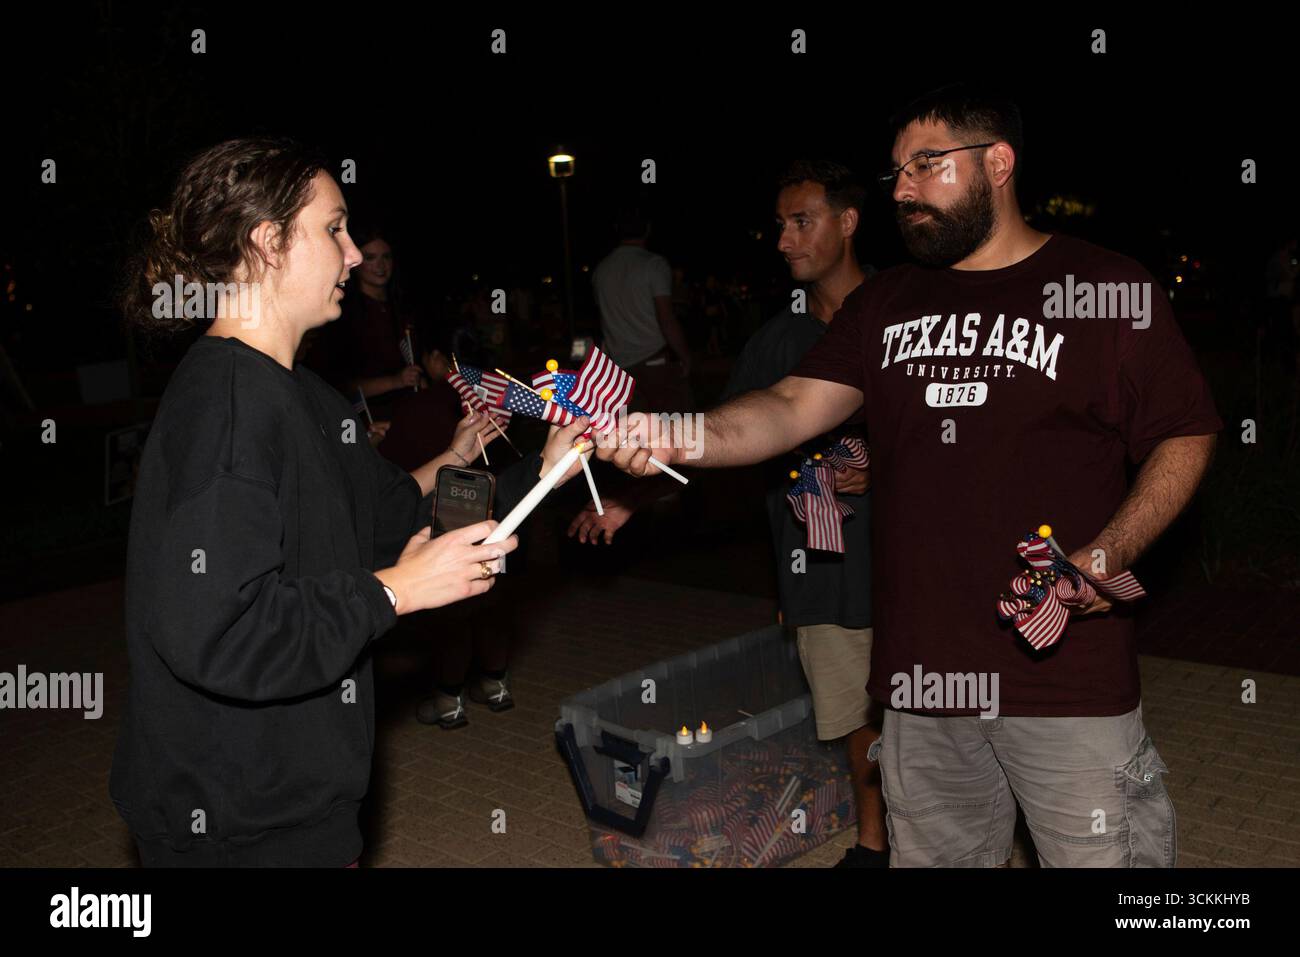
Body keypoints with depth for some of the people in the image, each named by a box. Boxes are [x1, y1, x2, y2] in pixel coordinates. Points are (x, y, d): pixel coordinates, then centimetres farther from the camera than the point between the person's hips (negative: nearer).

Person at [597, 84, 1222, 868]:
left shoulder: (1108, 289, -2)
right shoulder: (884, 304, 11)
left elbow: (1187, 436, 0)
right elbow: (793, 407, 0)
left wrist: (1103, 562, -15)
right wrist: (683, 438, -19)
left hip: (1067, 677, -3)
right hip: (920, 673, 4)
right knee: (935, 854, 19)